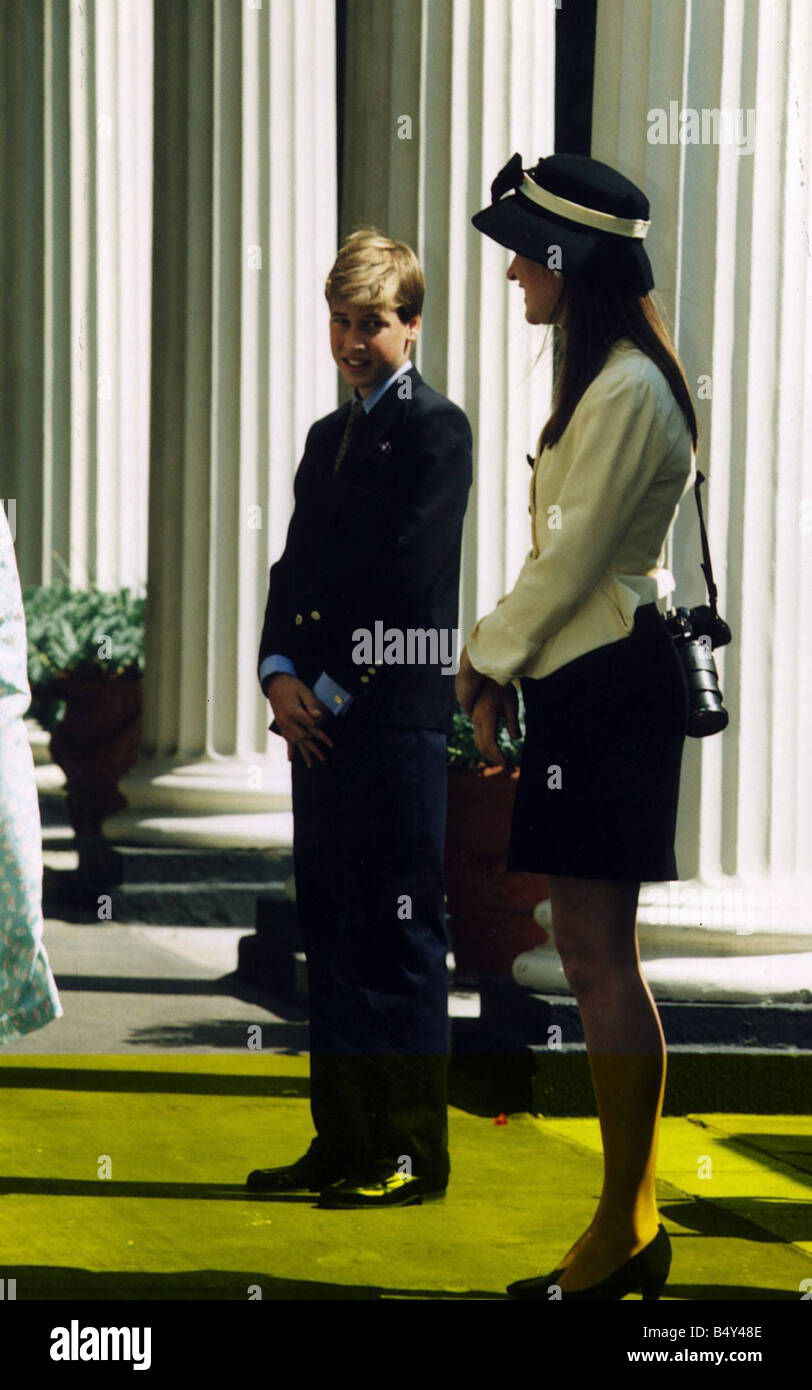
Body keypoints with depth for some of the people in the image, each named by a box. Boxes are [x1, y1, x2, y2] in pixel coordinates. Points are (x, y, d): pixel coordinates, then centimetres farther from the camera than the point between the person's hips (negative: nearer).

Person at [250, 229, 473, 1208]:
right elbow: (295, 568, 17)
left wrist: (337, 686, -11)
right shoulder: (328, 437, 21)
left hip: (397, 717, -8)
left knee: (397, 934, -7)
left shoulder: (436, 430, -5)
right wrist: (280, 675, 1)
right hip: (319, 720, 8)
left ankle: (411, 1154, -3)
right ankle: (342, 1143, 16)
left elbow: (409, 575, -12)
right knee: (329, 933, 10)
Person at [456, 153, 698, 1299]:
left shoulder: (625, 393, -17)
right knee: (598, 955, 11)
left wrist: (489, 661, -4)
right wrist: (505, 665, 13)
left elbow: (572, 557, -16)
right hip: (588, 678, 11)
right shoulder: (606, 378, 17)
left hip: (608, 686, -10)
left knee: (597, 957, -7)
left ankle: (625, 1230, 0)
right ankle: (632, 1221, 16)